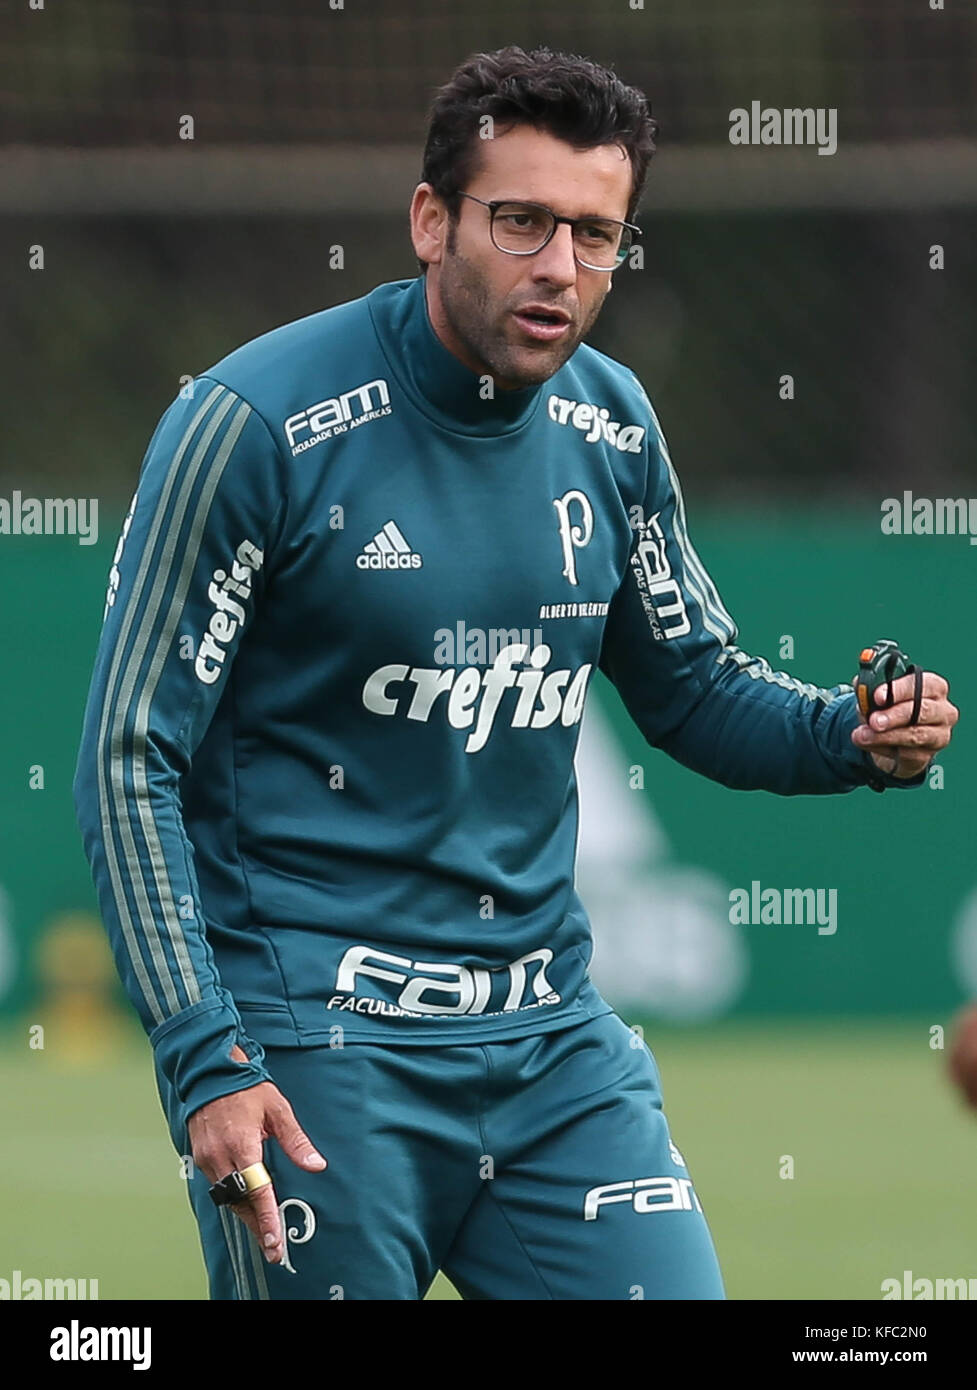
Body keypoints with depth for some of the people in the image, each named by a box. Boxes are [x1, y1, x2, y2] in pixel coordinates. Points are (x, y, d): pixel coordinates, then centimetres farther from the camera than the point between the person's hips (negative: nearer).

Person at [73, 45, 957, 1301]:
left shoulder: (611, 430, 4)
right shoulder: (260, 422, -13)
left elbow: (695, 688, 19)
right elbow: (131, 760, -12)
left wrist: (855, 737, -4)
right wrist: (203, 1060, -19)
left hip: (553, 1033, 5)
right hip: (314, 1041, -5)